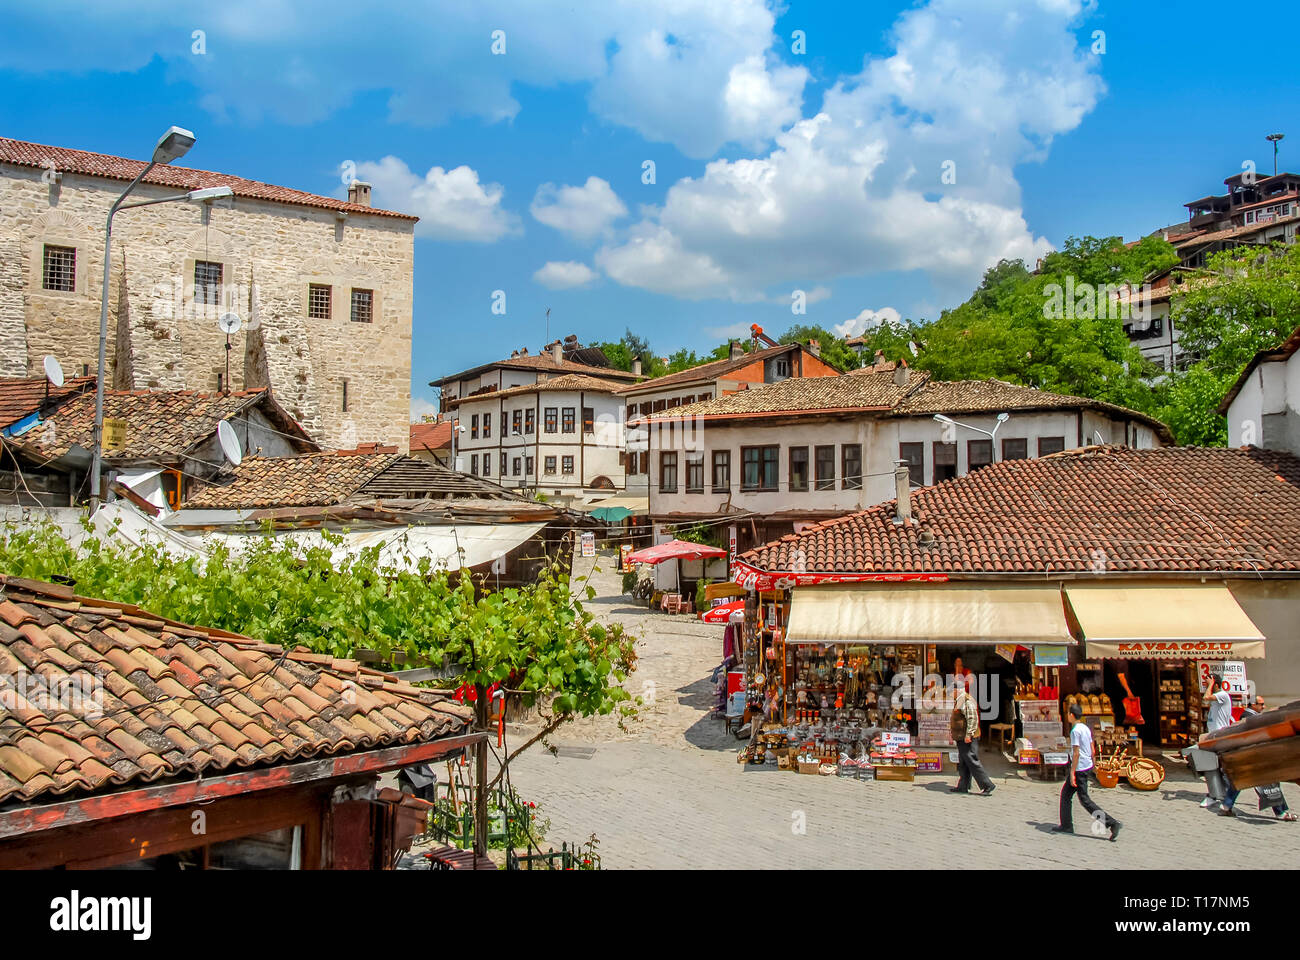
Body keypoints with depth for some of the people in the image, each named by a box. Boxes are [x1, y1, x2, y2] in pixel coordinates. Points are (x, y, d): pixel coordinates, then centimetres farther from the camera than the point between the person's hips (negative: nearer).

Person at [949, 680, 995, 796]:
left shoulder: (967, 700, -16)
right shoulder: (959, 701, 17)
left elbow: (972, 719, -23)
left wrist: (968, 735, -25)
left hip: (967, 738, -11)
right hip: (962, 738, 11)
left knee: (972, 761, -10)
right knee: (963, 763, 12)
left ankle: (987, 785, -7)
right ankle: (963, 787, 17)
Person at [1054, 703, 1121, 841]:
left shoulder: (1075, 731, -17)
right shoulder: (1086, 728, 10)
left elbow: (1076, 753, -20)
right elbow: (1092, 749, 15)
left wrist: (1072, 773, -18)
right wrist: (1092, 766, 23)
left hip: (1079, 769, -9)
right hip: (1087, 766, 9)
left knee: (1084, 799, -4)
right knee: (1065, 793, 15)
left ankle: (1111, 823, -6)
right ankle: (1066, 826, 18)